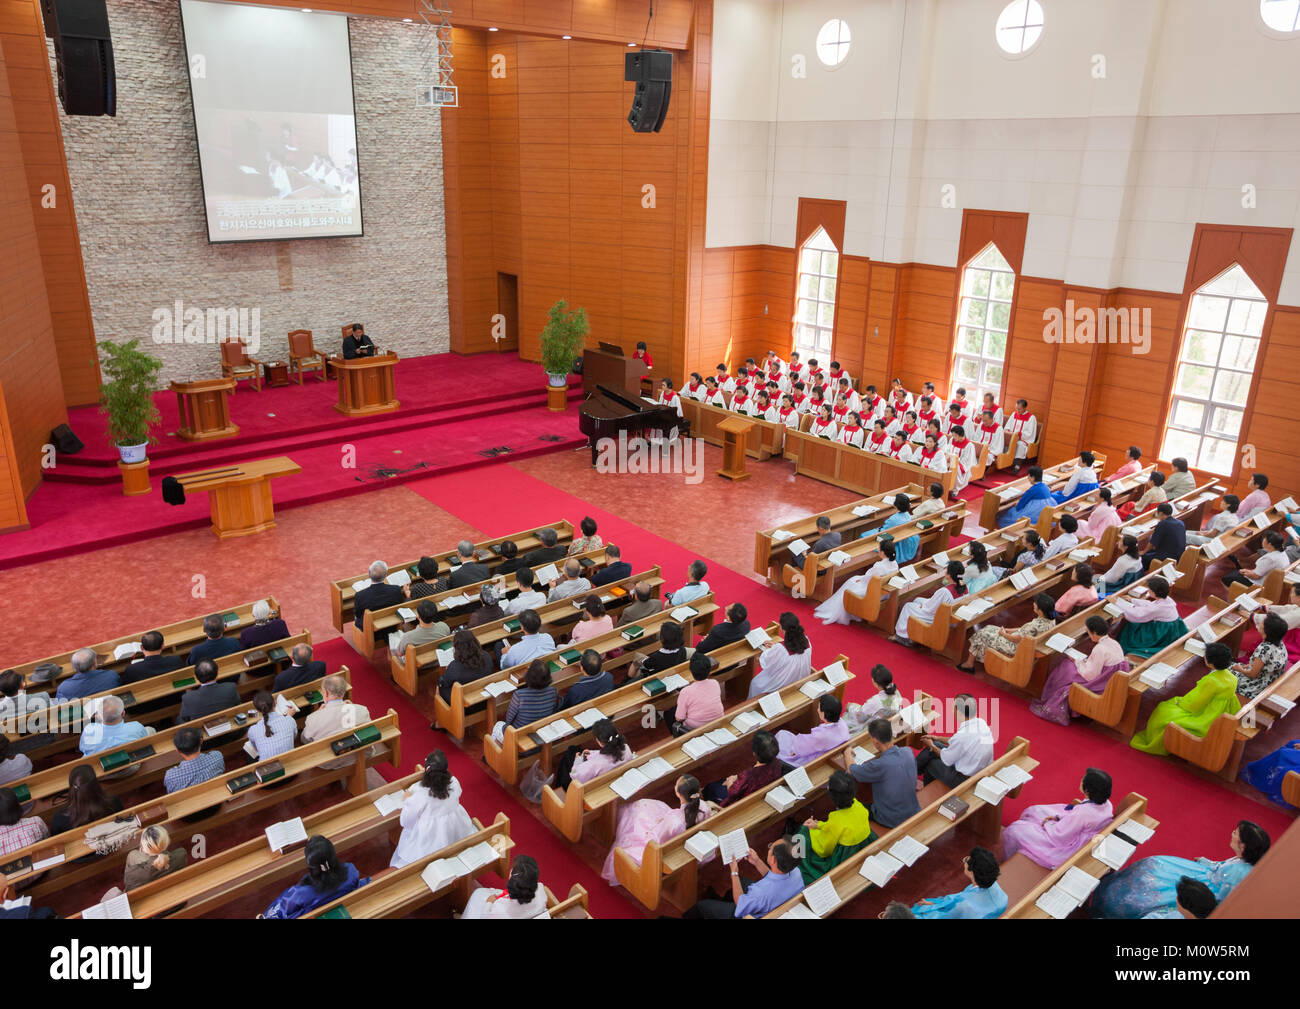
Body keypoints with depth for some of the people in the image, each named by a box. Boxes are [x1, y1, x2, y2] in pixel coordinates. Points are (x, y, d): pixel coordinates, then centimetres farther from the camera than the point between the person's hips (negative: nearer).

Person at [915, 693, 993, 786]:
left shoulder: (962, 735, -34)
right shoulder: (981, 722, -9)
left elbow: (947, 760, -14)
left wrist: (932, 746, 5)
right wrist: (937, 738, 17)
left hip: (964, 780, -7)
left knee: (928, 762, 15)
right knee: (935, 744, 14)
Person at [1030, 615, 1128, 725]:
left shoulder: (1100, 649, -25)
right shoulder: (1114, 643, 4)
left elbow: (1090, 675, -20)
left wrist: (1076, 662, -5)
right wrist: (1084, 661, 8)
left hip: (1101, 687, -9)